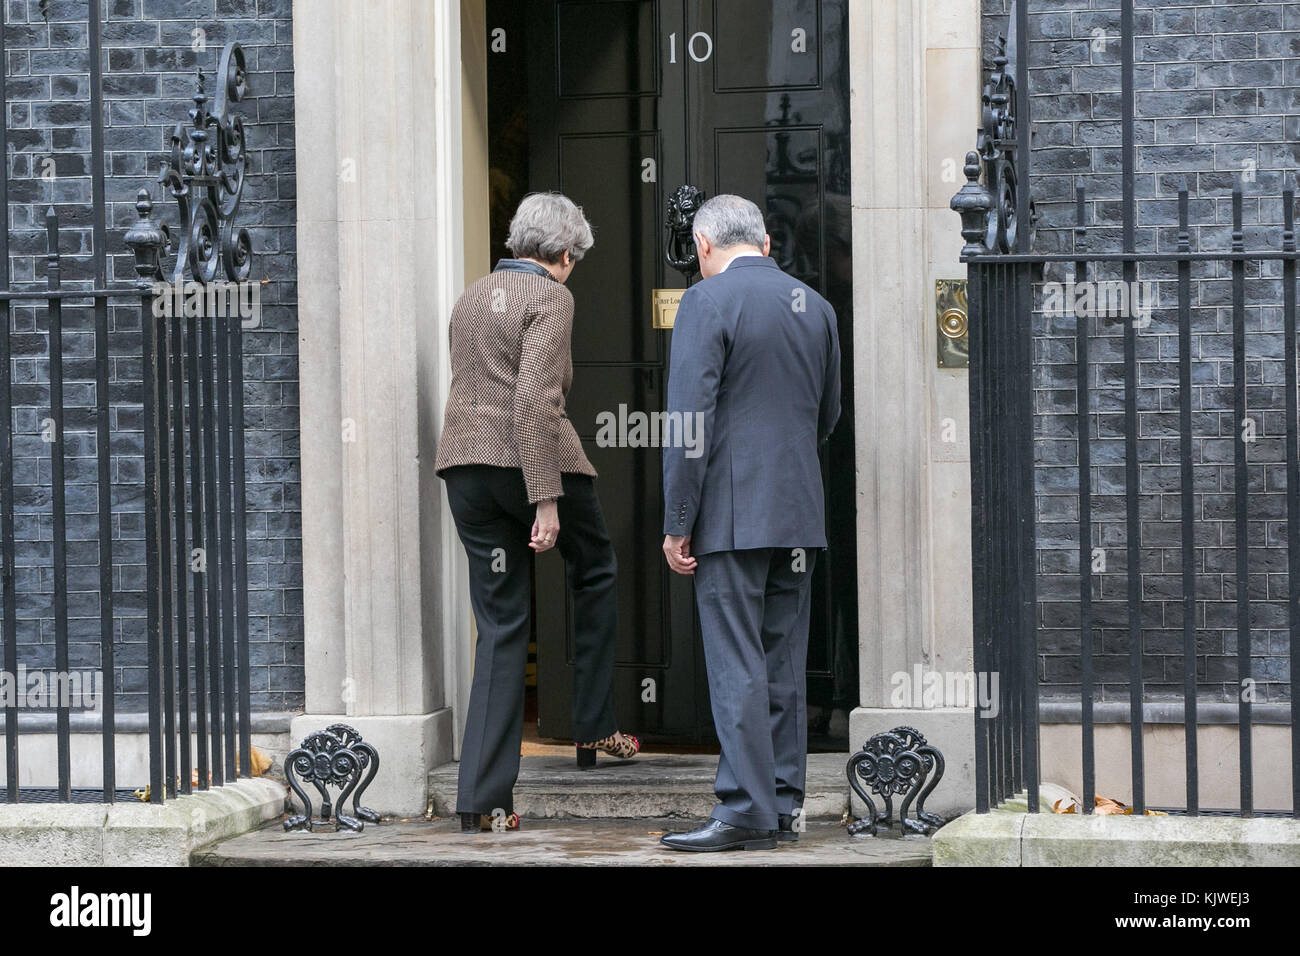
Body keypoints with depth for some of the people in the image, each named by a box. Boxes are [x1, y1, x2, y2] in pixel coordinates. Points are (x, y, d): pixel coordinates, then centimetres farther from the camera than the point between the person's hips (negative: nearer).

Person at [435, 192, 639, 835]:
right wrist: (546, 500, -20)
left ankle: (481, 797, -1)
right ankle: (594, 730, 25)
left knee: (500, 624, 7)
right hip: (530, 461, -6)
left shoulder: (472, 297, 17)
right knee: (595, 573, 22)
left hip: (464, 466, 6)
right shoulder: (550, 297, -7)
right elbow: (536, 400, -18)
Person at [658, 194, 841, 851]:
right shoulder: (815, 306, 12)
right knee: (783, 666, 11)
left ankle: (747, 810, -9)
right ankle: (783, 806, 13)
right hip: (800, 515, 7)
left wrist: (677, 524, -10)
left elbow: (691, 420, -13)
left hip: (733, 515, -7)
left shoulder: (707, 301, -8)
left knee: (736, 667, -6)